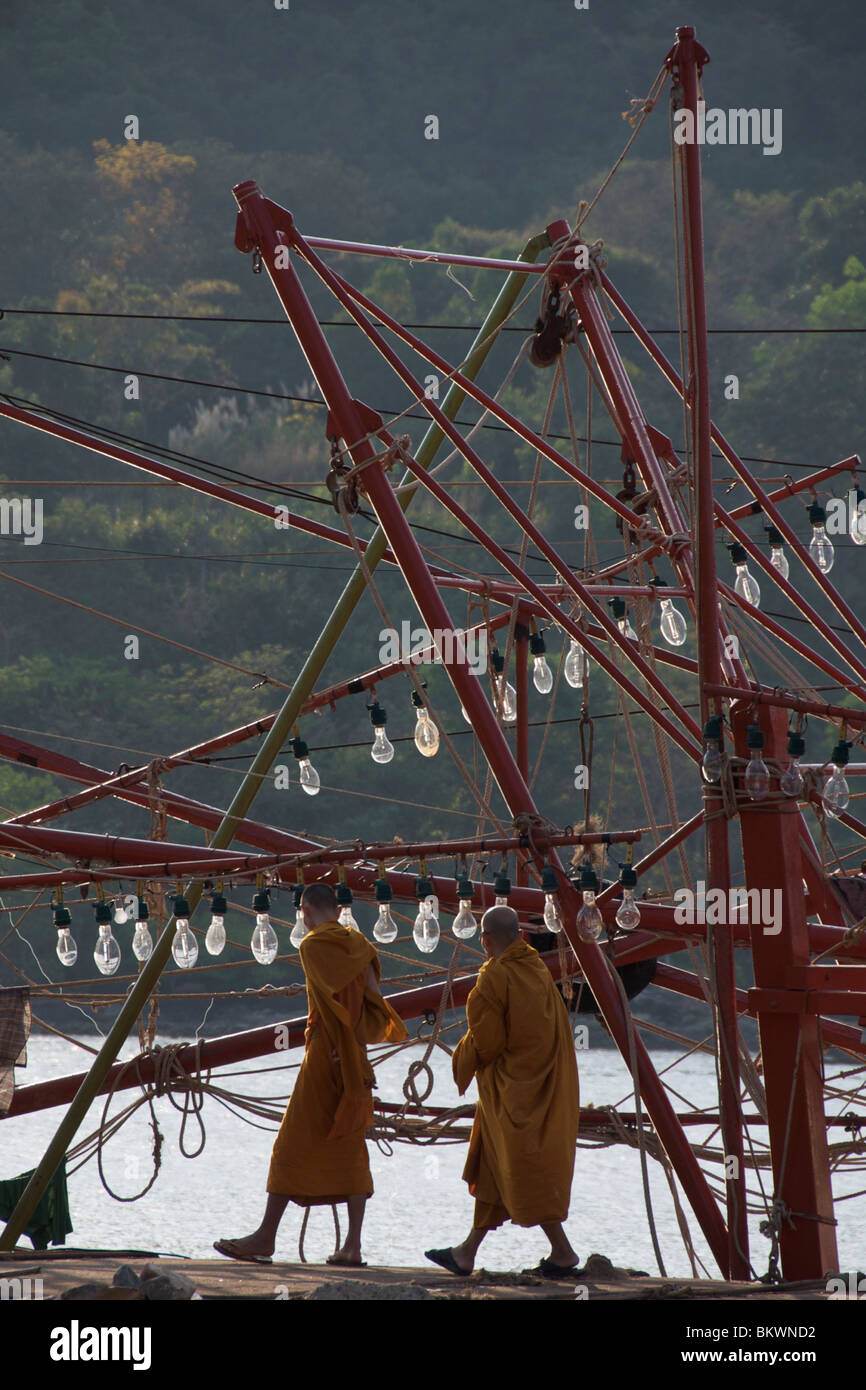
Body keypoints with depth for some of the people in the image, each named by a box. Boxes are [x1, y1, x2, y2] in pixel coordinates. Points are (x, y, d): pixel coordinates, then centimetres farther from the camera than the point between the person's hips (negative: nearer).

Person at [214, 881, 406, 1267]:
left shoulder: (312, 945, -9)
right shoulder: (359, 944, 11)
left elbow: (331, 1002, -15)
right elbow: (373, 999, 4)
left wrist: (339, 1053, -11)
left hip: (325, 1049, -7)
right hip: (356, 1057, 7)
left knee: (293, 1142, -2)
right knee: (351, 1147, 6)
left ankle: (266, 1237, -1)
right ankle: (353, 1245, 2)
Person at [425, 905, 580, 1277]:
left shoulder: (494, 978, -18)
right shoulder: (538, 970, 5)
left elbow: (485, 1041, -17)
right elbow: (556, 1027, 12)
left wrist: (462, 1061, 4)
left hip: (511, 1087, -8)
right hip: (542, 1083, 8)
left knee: (523, 1170, -3)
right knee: (492, 1167, 14)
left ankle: (562, 1250, -4)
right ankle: (467, 1252, 21)